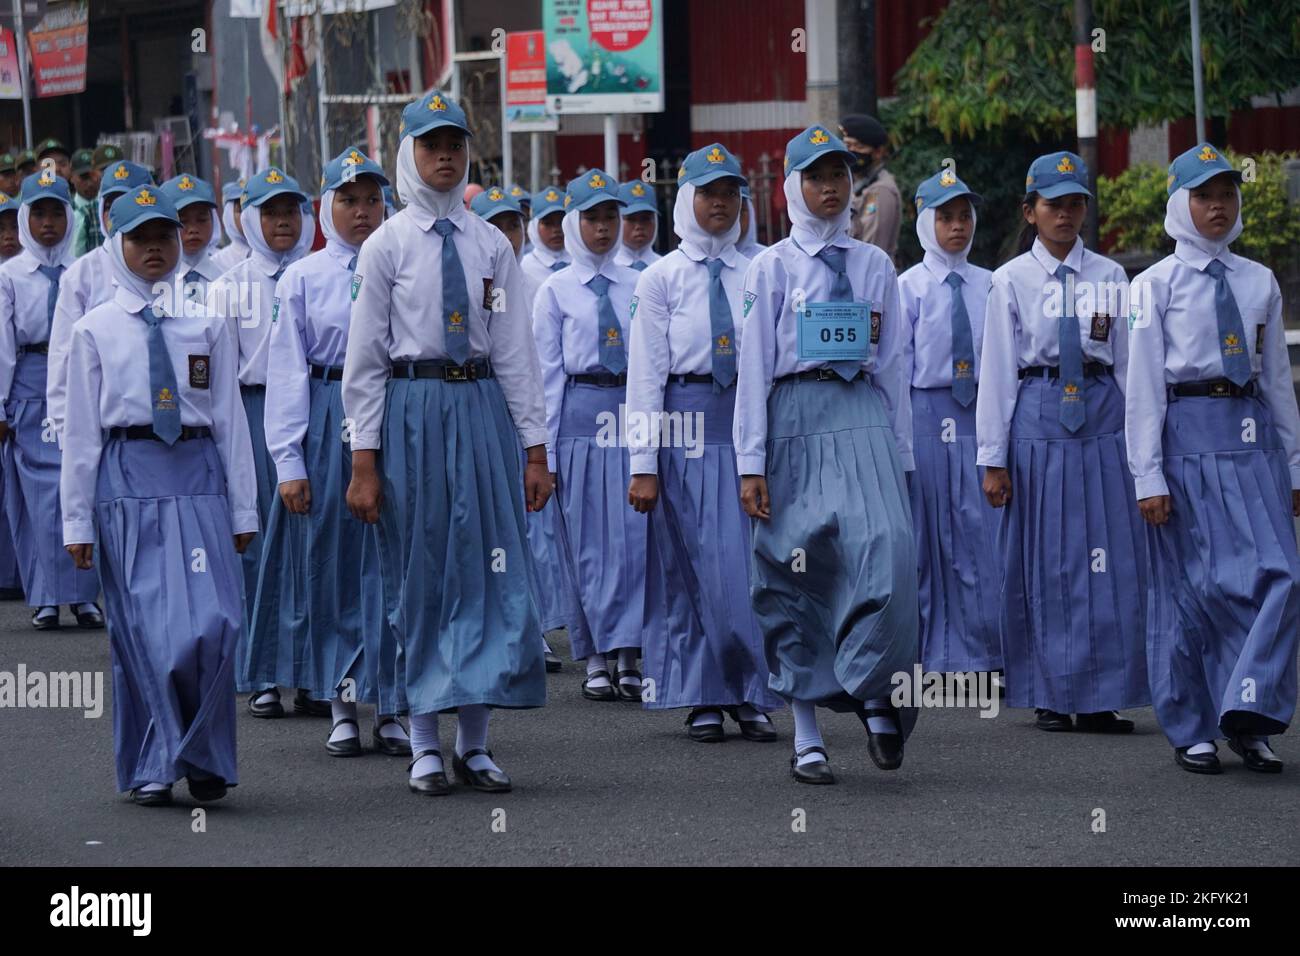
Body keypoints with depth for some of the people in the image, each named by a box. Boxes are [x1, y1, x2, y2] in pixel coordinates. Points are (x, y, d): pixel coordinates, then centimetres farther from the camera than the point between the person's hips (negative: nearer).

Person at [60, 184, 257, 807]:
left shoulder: (206, 324, 9)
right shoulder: (96, 330, 6)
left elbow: (231, 418, 9)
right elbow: (80, 429, 6)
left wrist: (243, 509, 6)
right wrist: (77, 520, 3)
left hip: (197, 476, 1)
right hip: (126, 479, 0)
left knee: (210, 624, -10)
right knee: (139, 629, 2)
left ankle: (202, 759, 4)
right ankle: (150, 768, 12)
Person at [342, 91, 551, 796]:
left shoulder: (491, 246, 8)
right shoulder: (387, 246, 1)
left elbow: (516, 351, 8)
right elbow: (364, 359, 0)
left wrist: (535, 448, 4)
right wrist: (364, 460, -6)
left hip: (483, 408, 2)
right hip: (411, 410, -2)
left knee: (489, 570, 0)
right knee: (419, 573, 2)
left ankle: (474, 744, 7)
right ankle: (424, 746, 10)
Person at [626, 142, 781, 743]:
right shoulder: (661, 278, 2)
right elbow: (646, 373, -1)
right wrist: (643, 463, -6)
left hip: (751, 419, 2)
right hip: (686, 421, -2)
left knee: (752, 563, -1)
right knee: (695, 566, 1)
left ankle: (751, 698, 7)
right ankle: (702, 699, 10)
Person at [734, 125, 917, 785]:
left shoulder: (876, 266, 13)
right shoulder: (771, 268, 4)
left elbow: (892, 362, 15)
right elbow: (753, 367, 1)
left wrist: (900, 451, 11)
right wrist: (751, 463, -5)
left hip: (863, 416, 2)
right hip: (795, 416, -2)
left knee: (888, 546, -20)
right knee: (796, 574, 1)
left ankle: (876, 700, -7)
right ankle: (806, 738, 7)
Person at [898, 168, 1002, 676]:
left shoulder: (988, 286, 8)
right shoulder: (909, 287, -1)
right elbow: (896, 365, -1)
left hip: (982, 411, 3)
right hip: (927, 412, -3)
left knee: (980, 530, 1)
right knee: (927, 533, 2)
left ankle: (977, 649, 8)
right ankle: (929, 651, 10)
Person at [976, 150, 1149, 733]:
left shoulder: (1110, 277, 9)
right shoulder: (1011, 281, 3)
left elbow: (1128, 362, 10)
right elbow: (996, 370, 2)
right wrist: (993, 459, -1)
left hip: (1102, 420, 2)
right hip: (1037, 417, -2)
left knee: (1109, 562, -2)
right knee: (1044, 562, 2)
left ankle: (1101, 697, 3)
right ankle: (1051, 696, 10)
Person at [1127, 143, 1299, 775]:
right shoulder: (1156, 286, 0)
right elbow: (1142, 386, -2)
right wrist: (1147, 476, -7)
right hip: (1185, 434, -3)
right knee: (1188, 585, 2)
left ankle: (1247, 719, -3)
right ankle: (1191, 730, 13)